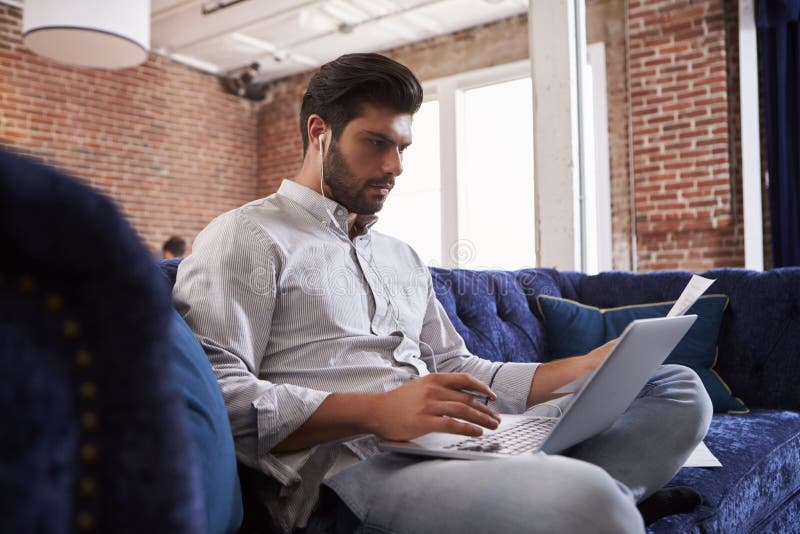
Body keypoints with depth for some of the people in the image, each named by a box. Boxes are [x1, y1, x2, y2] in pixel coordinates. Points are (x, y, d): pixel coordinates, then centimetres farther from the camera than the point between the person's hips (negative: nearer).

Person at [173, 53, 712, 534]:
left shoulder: (404, 258, 28)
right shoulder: (246, 236, 3)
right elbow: (213, 393, -10)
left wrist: (587, 368, 11)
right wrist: (374, 411, -22)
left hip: (449, 448, 9)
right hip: (346, 468, -9)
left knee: (679, 388, -4)